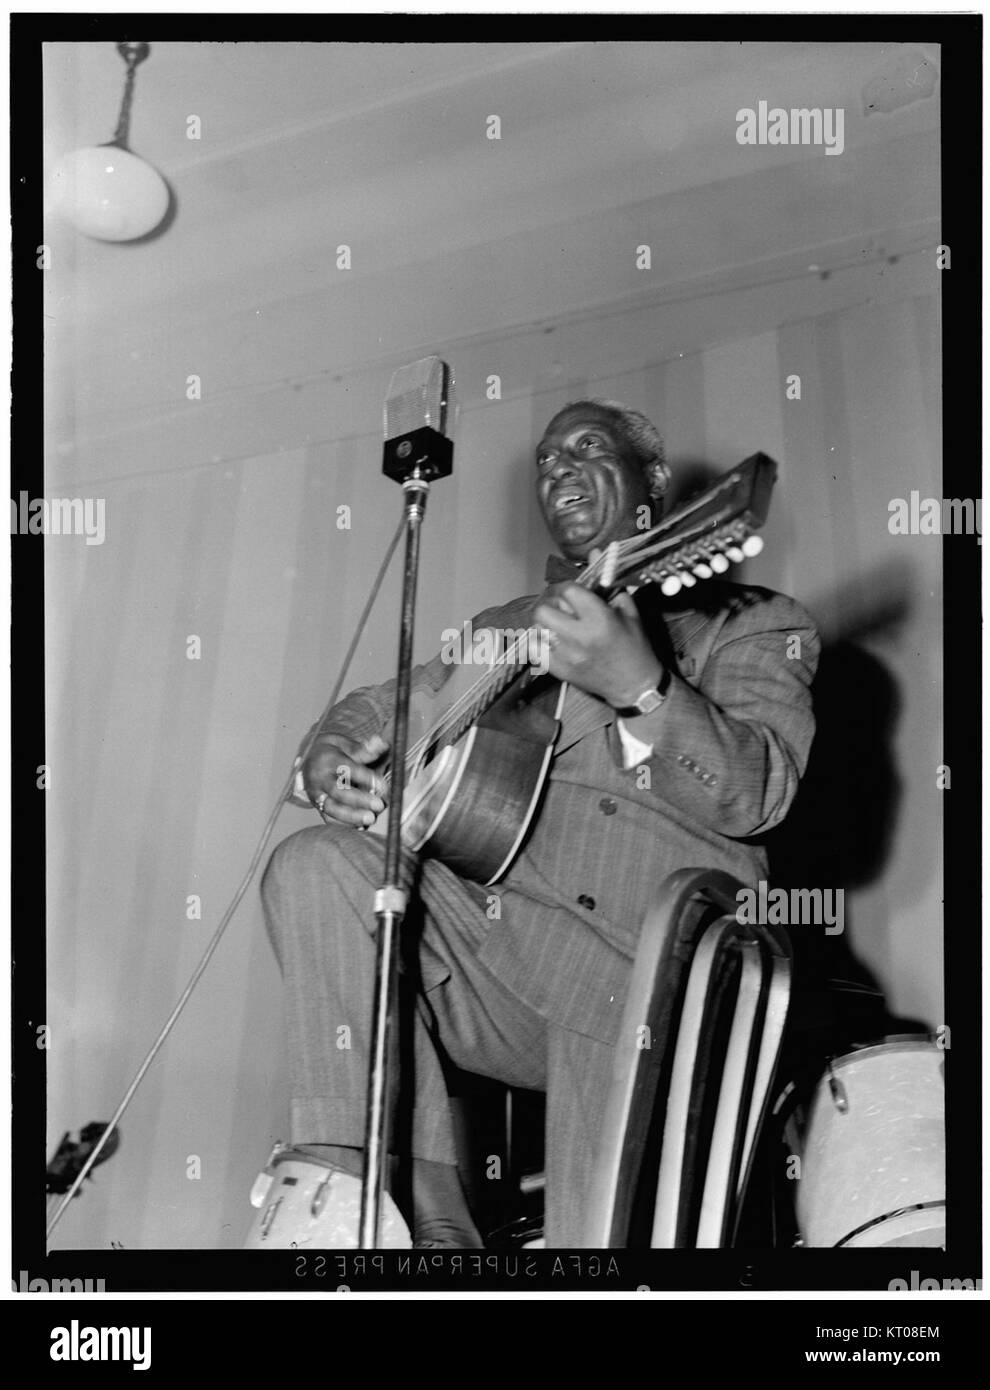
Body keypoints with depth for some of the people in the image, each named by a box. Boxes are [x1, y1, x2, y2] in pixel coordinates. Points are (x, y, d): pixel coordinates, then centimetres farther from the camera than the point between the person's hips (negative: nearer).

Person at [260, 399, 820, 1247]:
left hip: (641, 983, -4)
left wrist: (638, 686, -28)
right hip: (482, 947, 4)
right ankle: (422, 1223, -17)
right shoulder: (504, 629, 22)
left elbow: (757, 796, -10)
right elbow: (370, 713, 25)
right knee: (315, 867, -20)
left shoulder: (752, 625, 7)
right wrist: (327, 768, 0)